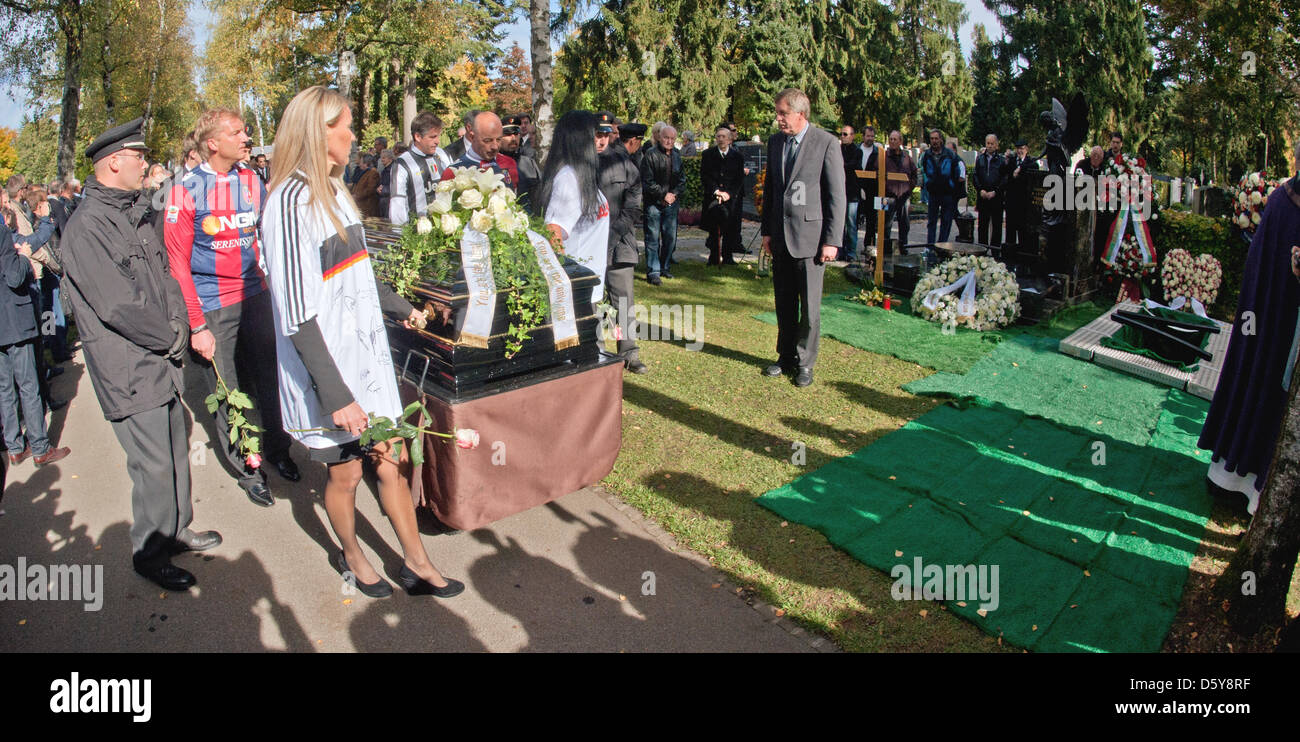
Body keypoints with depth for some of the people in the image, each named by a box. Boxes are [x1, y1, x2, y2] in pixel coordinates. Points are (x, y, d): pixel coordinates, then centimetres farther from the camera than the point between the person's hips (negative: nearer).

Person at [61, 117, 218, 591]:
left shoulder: (133, 213, 13)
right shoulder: (87, 227, -17)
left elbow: (163, 277, 15)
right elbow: (118, 305, -21)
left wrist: (179, 327, 1)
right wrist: (170, 339, -11)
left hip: (163, 359, 9)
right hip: (130, 369, -9)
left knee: (175, 449, 18)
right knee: (153, 464, -2)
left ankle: (176, 528, 34)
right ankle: (149, 553, 15)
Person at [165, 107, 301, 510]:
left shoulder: (252, 181, 3)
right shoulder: (187, 190, -9)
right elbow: (178, 262, -8)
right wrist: (196, 325, -12)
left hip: (254, 296, 4)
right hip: (212, 307, -4)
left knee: (268, 375, 11)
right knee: (226, 392, 6)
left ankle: (277, 449, 31)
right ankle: (247, 467, 22)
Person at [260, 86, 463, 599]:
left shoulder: (334, 190, 9)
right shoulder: (291, 202, -18)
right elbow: (297, 315, -21)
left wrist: (399, 307, 34)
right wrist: (335, 395, -22)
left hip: (366, 353, 7)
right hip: (329, 368, -7)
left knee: (390, 462, 11)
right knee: (345, 474, 11)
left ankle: (416, 564, 24)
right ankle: (351, 555, 36)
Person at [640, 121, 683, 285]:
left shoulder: (676, 156, 13)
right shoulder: (650, 154, -5)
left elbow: (682, 180, 14)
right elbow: (647, 181, -10)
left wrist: (674, 194, -4)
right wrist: (664, 195, -11)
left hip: (671, 203, 5)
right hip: (654, 203, -5)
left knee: (670, 238, 8)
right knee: (653, 238, -4)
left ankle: (665, 267, 23)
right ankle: (653, 272, 0)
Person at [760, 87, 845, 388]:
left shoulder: (826, 143, -7)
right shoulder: (775, 142, 10)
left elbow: (836, 196, -8)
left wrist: (832, 240, -11)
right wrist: (767, 231, 12)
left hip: (810, 236, -5)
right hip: (780, 236, 5)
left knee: (809, 306, 2)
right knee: (784, 304, 12)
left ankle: (804, 363, 15)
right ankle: (786, 357, 26)